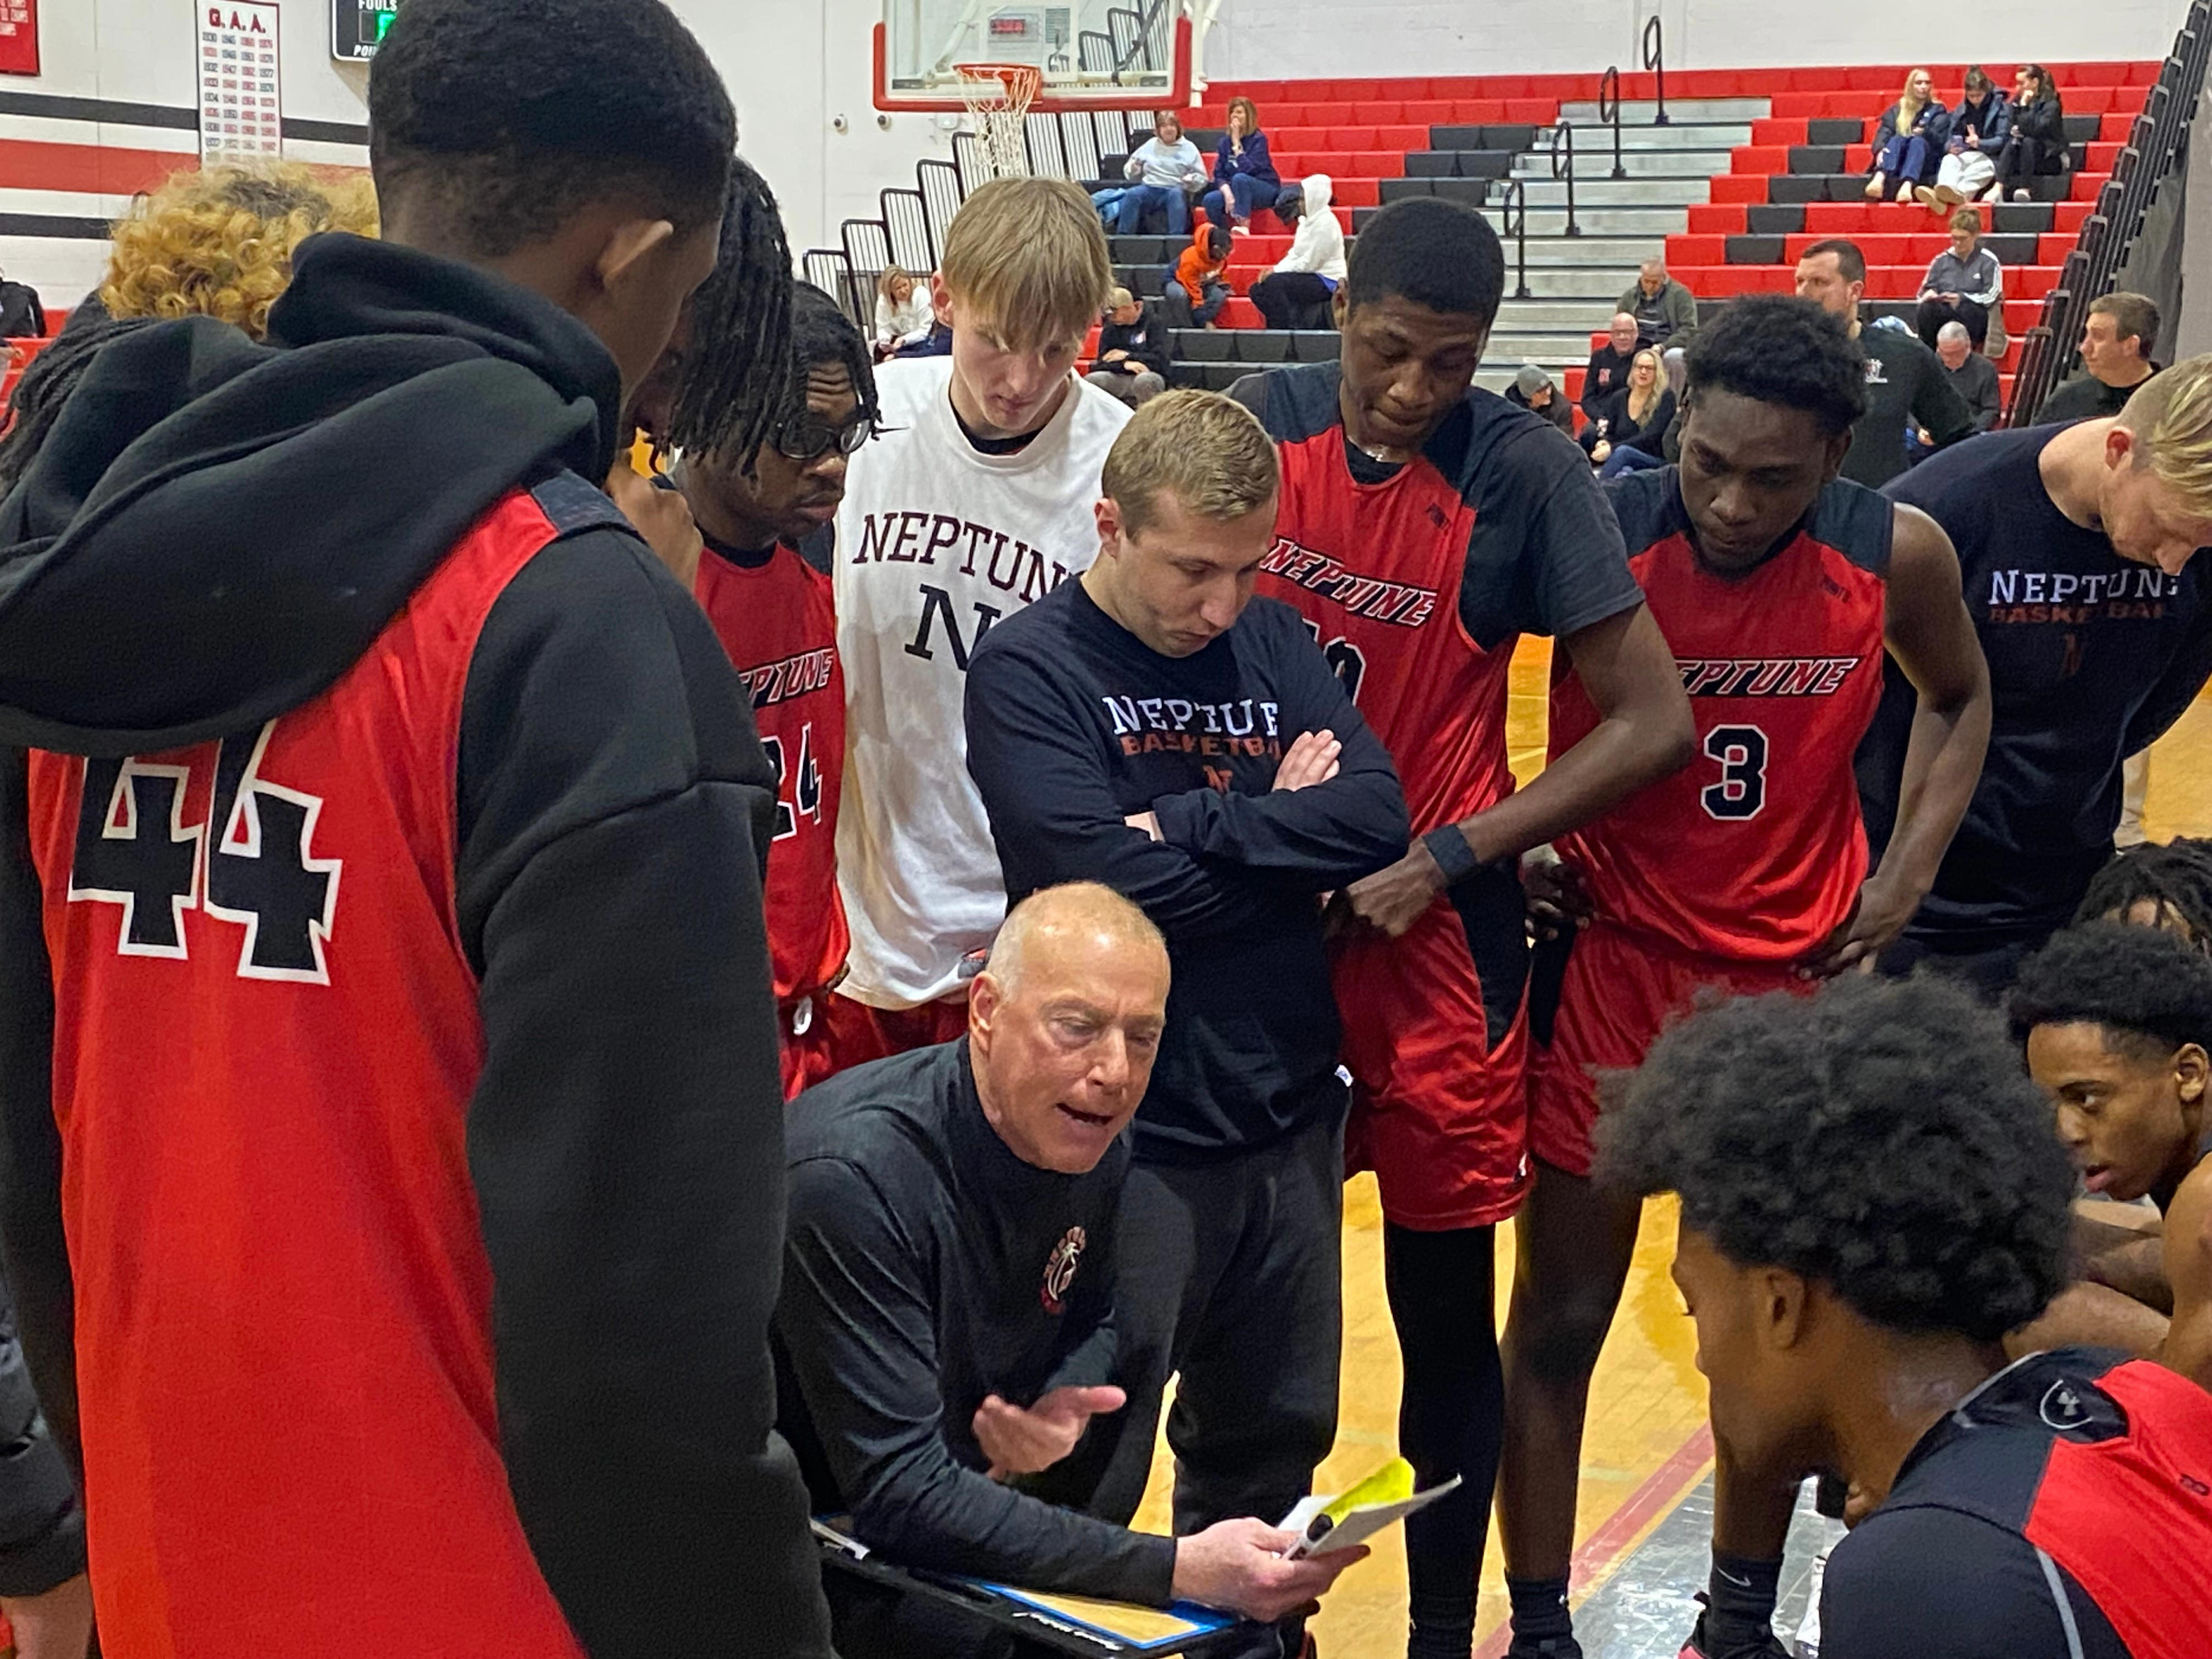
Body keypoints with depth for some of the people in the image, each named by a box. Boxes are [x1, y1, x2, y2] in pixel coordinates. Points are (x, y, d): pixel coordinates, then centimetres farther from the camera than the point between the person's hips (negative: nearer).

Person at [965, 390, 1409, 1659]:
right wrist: (1284, 839, -10)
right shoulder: (1030, 670, -9)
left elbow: (1379, 814, -6)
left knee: (1274, 1445, 20)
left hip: (1289, 1114, 5)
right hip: (1129, 1136, -5)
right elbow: (1103, 879, -22)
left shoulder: (1275, 642, 6)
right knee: (1087, 1483, 5)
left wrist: (1193, 823, -17)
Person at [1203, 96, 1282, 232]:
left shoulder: (1258, 139, -11)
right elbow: (1219, 175, -1)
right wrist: (1227, 193, -20)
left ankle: (1243, 225, -33)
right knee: (1210, 200, -23)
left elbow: (1248, 170, -25)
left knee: (1240, 178, -35)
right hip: (1236, 190, 4)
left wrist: (1236, 143, -21)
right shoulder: (1225, 142, 3)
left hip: (1266, 191, -4)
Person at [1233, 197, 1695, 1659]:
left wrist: (1444, 858, -14)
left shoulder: (1525, 474, -11)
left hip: (1437, 934, -3)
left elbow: (1652, 722, -10)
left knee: (1447, 1311, 7)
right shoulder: (1259, 427, -2)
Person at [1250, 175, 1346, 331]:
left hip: (1326, 281, -10)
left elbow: (1310, 263, -20)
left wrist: (1276, 271, -15)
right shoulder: (1308, 220, 10)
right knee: (1258, 290, 2)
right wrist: (1275, 269, -6)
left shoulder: (1325, 223, -17)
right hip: (1310, 277, 10)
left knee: (1274, 284, -27)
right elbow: (1295, 255, 12)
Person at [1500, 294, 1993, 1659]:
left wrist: (1907, 876, 2)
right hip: (1612, 965, -2)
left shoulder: (1897, 556, -9)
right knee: (1561, 1319, 4)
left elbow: (1960, 697, 13)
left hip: (1801, 975, 2)